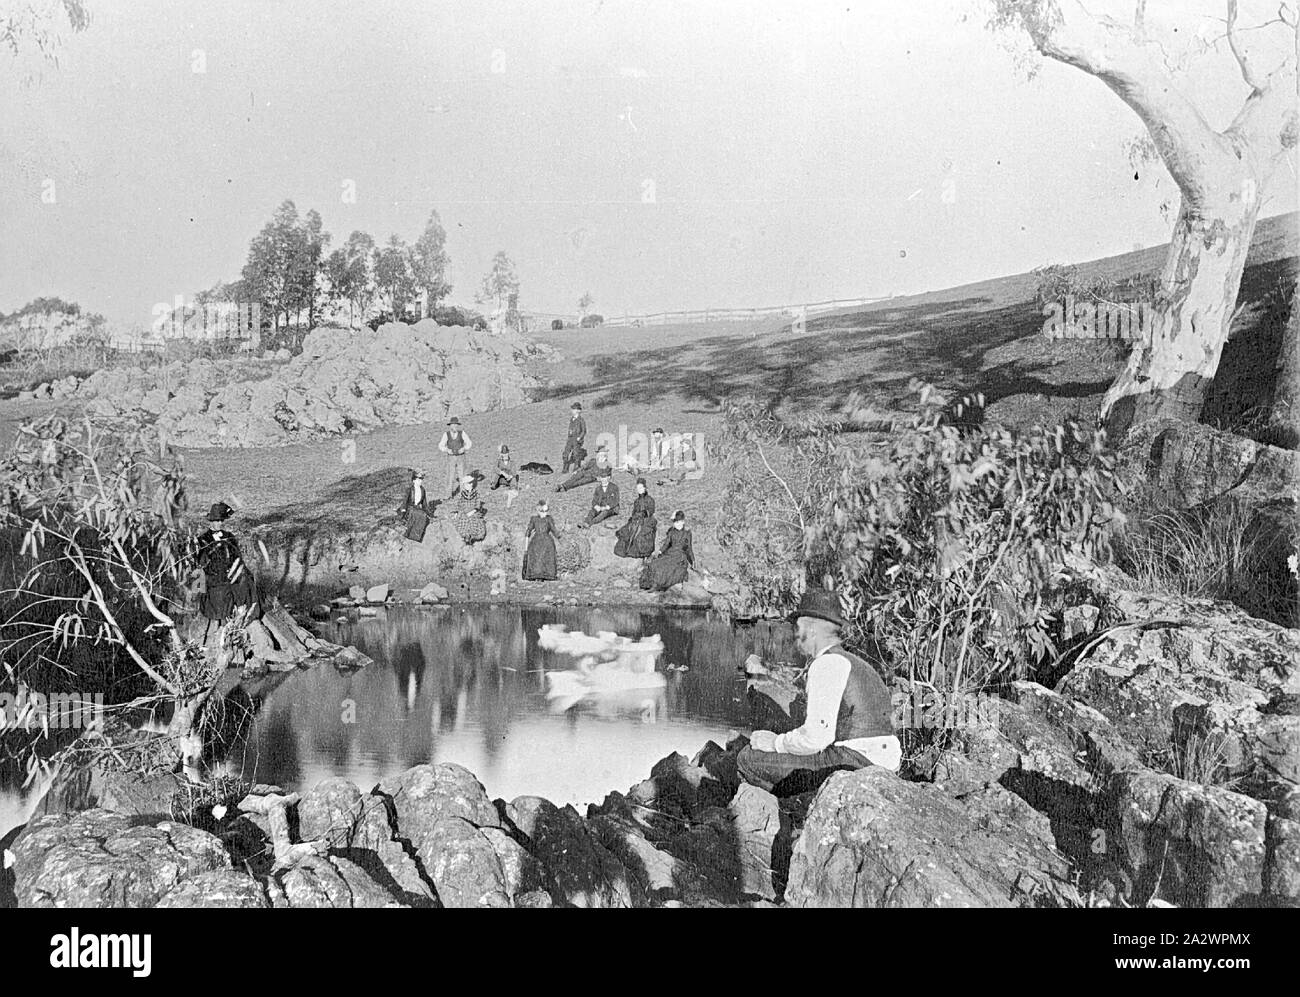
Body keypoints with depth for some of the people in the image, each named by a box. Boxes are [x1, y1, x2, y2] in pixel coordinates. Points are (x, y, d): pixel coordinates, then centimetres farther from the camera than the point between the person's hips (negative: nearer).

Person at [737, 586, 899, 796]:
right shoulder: (853, 662, 22)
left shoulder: (827, 664, -10)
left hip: (853, 762, -10)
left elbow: (816, 736, -19)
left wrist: (776, 742, -3)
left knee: (749, 759, -9)